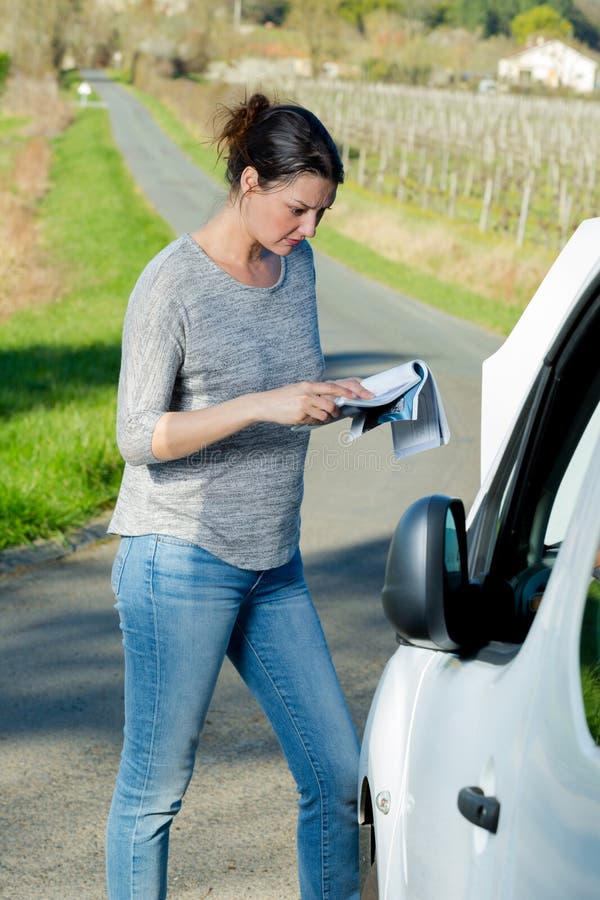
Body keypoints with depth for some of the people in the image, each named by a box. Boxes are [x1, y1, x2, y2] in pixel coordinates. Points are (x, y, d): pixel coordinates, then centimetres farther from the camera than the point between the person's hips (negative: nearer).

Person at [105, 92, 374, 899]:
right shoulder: (172, 283, -12)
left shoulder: (296, 267, 8)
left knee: (338, 773, 5)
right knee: (154, 788, 4)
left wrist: (342, 401, -1)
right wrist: (263, 406, -24)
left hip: (274, 568, 7)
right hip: (180, 561, -7)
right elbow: (140, 437, -14)